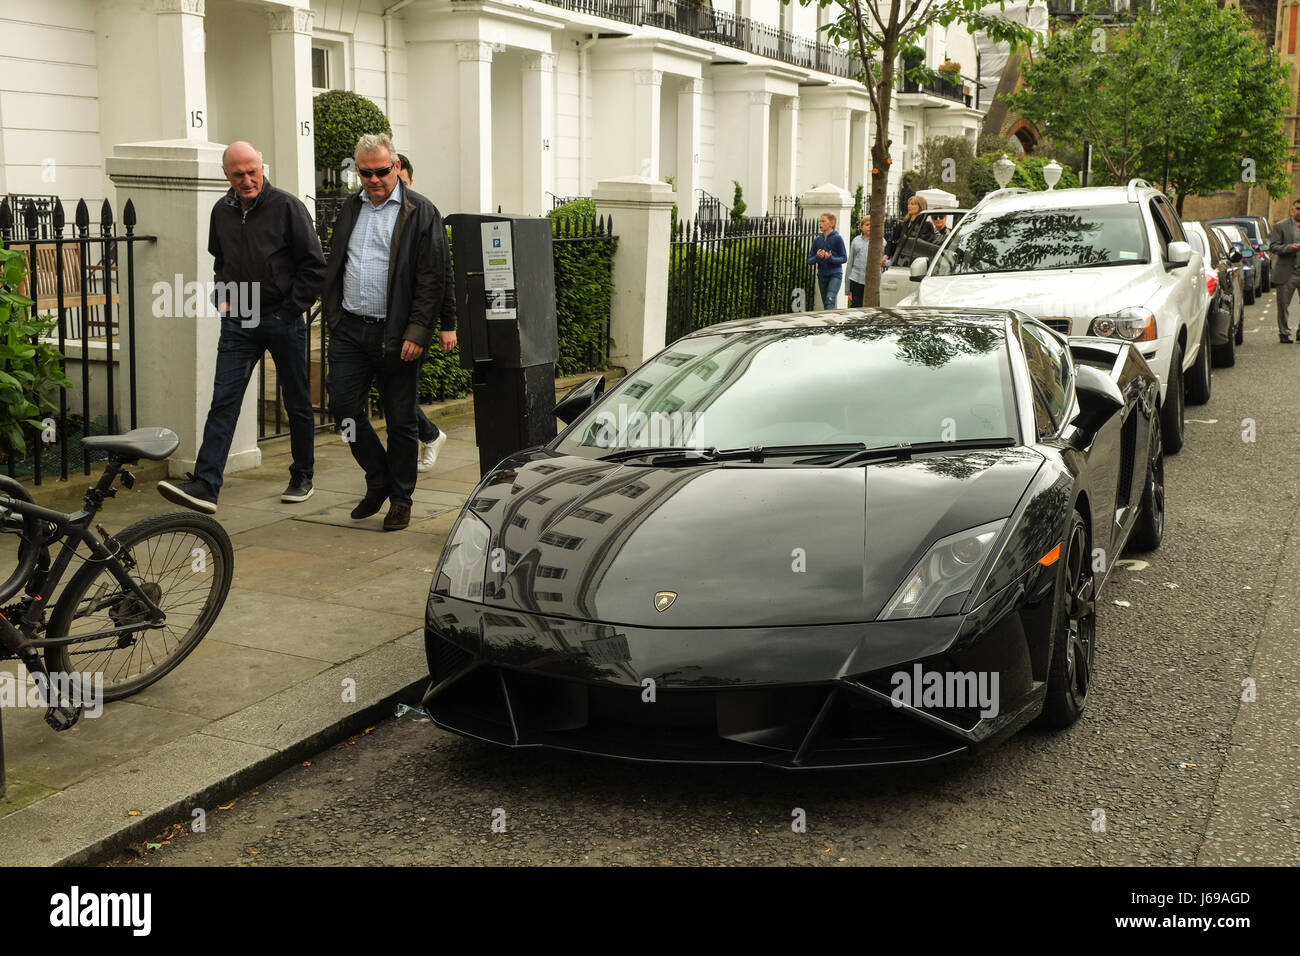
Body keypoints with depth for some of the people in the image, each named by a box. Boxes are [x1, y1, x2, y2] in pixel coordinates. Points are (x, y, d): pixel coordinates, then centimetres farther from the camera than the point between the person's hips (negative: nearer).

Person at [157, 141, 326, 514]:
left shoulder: (287, 206, -8)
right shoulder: (222, 211, 7)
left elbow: (314, 265, -6)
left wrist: (292, 309, -8)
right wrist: (222, 297, 10)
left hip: (283, 321, -4)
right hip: (238, 322, 4)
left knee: (297, 403, 10)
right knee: (223, 402, -6)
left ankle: (302, 478, 26)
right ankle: (204, 486, -11)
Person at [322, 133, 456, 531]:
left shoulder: (421, 213, -4)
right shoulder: (350, 210, 13)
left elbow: (433, 278, -10)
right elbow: (333, 268, 21)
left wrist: (417, 331, -16)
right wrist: (332, 315, 11)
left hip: (396, 334, -5)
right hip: (350, 330, 5)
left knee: (400, 420, 4)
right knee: (343, 407, 2)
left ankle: (400, 499, 17)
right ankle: (379, 479, 22)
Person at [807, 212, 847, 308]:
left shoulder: (837, 238, -5)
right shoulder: (817, 240, 6)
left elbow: (844, 258, -5)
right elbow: (809, 260, 6)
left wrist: (831, 258, -21)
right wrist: (817, 257, -15)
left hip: (835, 275, -5)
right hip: (822, 275, 5)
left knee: (830, 300, -21)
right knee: (825, 303, 12)